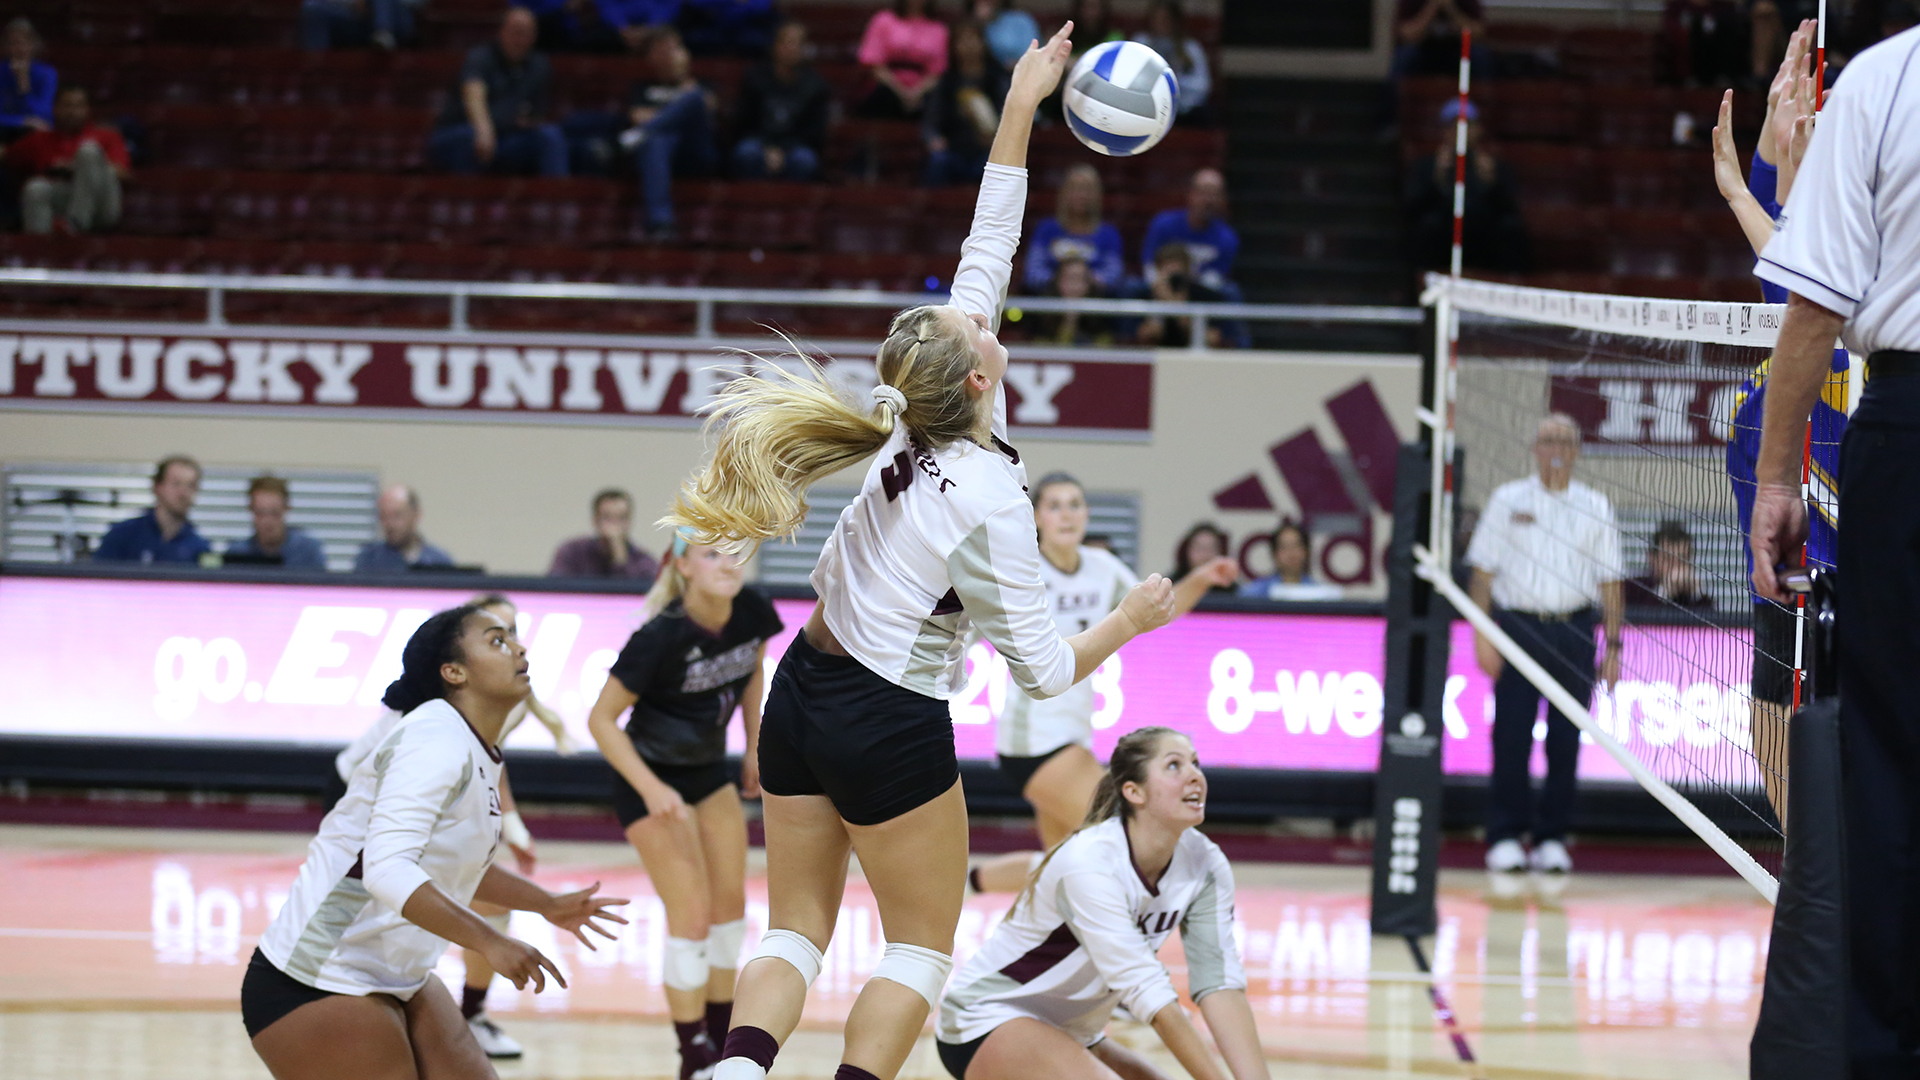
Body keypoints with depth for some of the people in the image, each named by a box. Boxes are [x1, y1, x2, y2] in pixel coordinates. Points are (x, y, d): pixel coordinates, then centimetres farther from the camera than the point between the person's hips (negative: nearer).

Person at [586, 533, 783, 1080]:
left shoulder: (752, 613, -15)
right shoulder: (661, 637, -31)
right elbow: (602, 719, -22)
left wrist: (755, 747, 10)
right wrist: (651, 790, -28)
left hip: (710, 771, 6)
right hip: (652, 775, -6)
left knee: (730, 905, 12)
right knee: (692, 917, -9)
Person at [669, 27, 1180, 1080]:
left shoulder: (915, 420, -4)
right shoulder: (988, 502, -21)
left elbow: (983, 260, 5)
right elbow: (1042, 667, -15)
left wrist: (1020, 111, 8)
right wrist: (1130, 618, 1)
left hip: (799, 700, 7)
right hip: (889, 729, -7)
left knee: (794, 929, 8)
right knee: (923, 943, 8)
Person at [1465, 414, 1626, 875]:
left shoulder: (1595, 507, 9)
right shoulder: (1508, 500, 5)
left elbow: (1609, 581, 10)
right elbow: (1483, 572, 4)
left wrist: (1613, 645, 3)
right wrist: (1483, 636, -5)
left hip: (1573, 632, 1)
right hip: (1517, 625, -1)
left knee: (1566, 740, 1)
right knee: (1512, 736, -5)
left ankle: (1552, 838, 9)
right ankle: (1504, 837, 2)